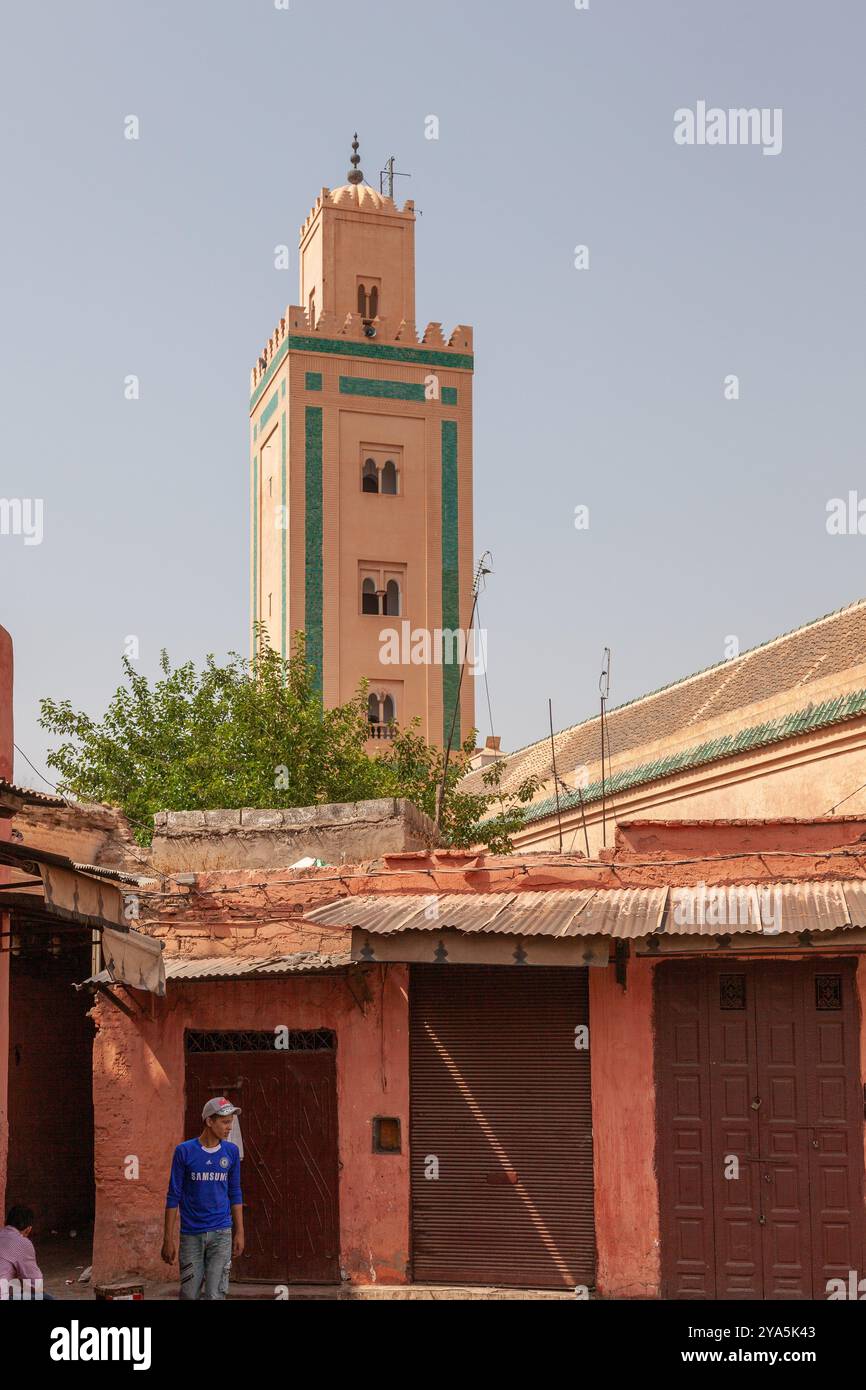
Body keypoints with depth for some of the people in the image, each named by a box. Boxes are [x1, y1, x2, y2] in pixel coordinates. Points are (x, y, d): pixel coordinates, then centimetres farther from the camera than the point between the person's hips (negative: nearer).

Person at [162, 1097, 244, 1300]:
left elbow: (235, 1194, 11)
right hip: (191, 1235, -1)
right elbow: (173, 1197, -2)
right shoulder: (185, 1151, -5)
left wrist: (240, 1233, 7)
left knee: (215, 1294, -3)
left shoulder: (231, 1152, 3)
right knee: (189, 1294, 4)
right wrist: (168, 1238, -3)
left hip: (221, 1234, 1)